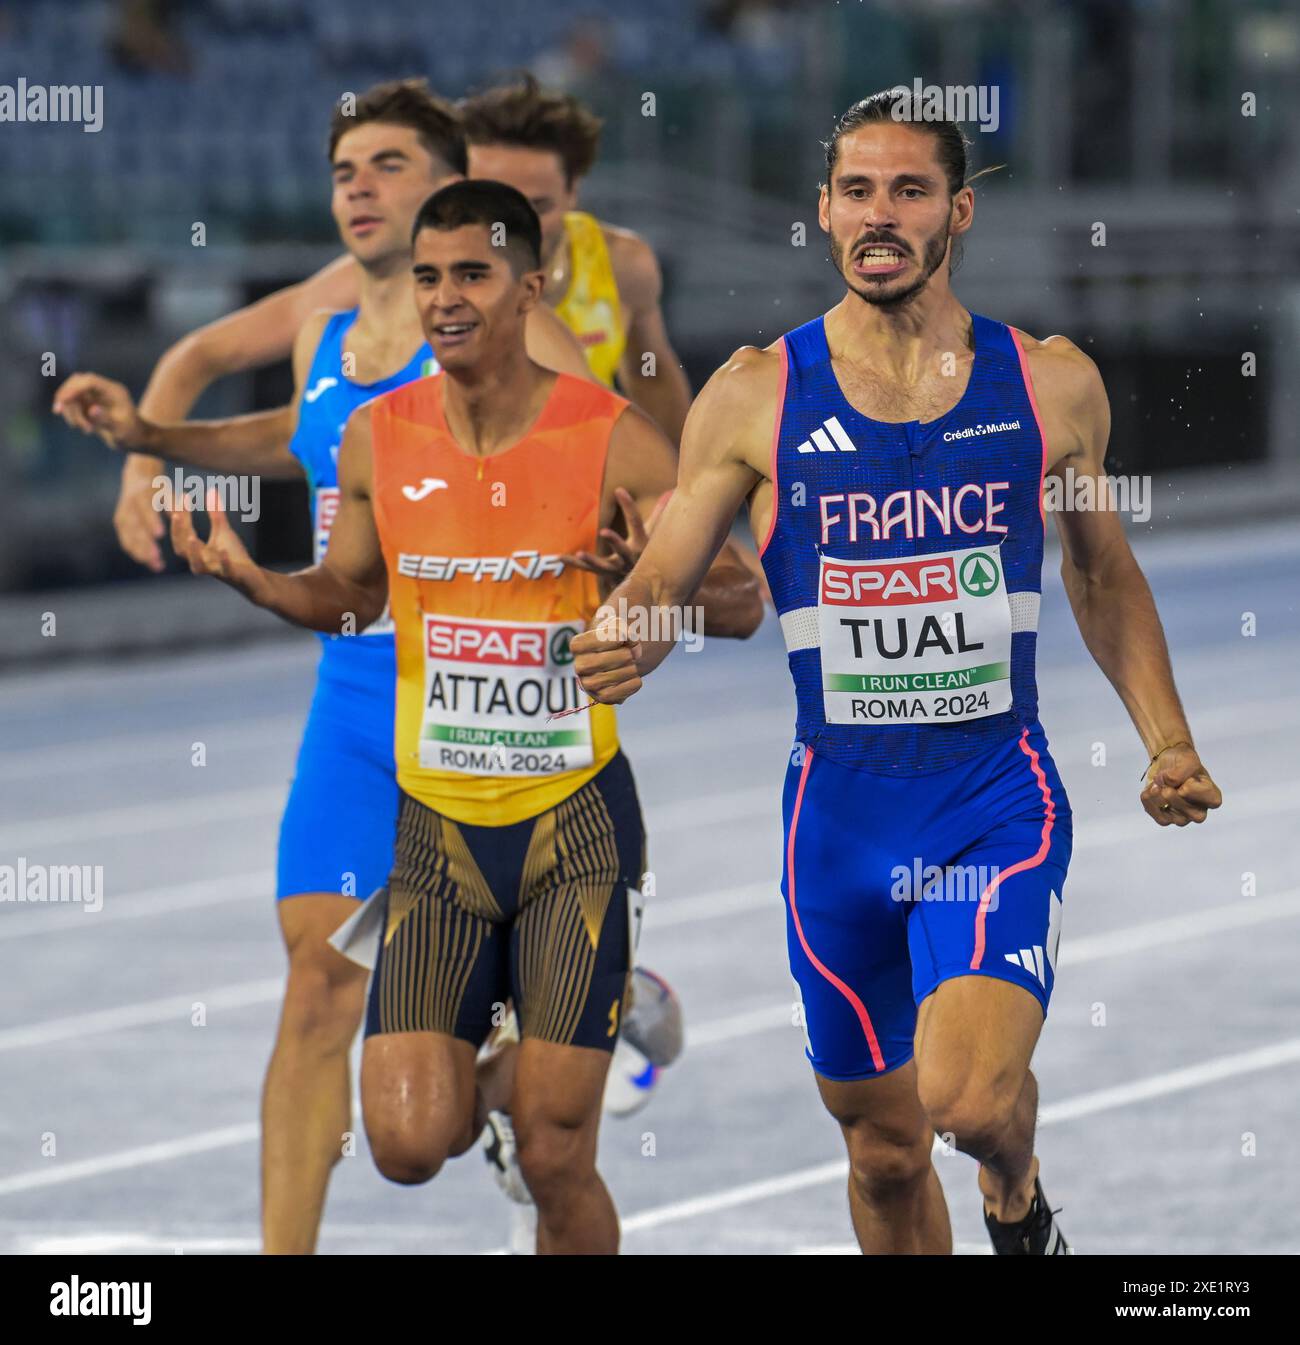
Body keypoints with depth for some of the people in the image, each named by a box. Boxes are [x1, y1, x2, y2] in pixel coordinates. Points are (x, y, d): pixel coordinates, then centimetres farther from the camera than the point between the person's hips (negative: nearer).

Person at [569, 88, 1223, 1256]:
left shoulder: (1053, 385, 1)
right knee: (884, 1149, 9)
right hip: (841, 805, 1)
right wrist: (618, 646, -23)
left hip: (999, 803, -1)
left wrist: (1167, 742, 8)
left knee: (970, 1099, -20)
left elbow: (1105, 574, 17)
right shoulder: (757, 397, -2)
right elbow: (661, 579, 1)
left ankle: (1018, 1196, 15)